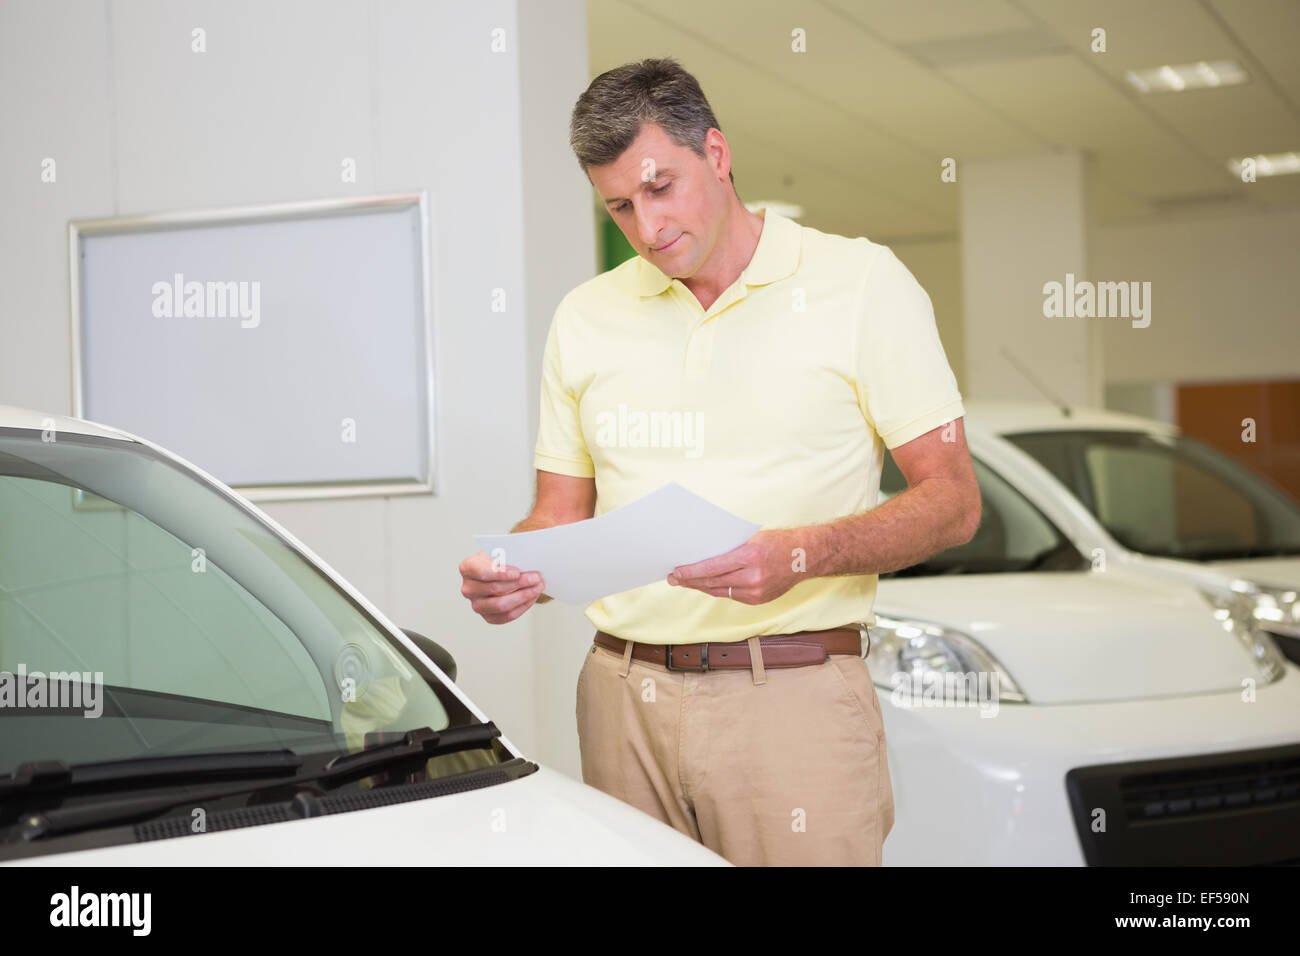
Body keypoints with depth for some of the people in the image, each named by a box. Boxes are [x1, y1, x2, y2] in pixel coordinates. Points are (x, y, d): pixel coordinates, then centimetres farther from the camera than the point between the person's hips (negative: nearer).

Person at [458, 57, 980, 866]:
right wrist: (512, 574, -6)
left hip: (796, 698, -3)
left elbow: (953, 502, -4)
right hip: (624, 698, 4)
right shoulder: (586, 316, 13)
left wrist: (803, 554, -20)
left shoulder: (861, 282, 0)